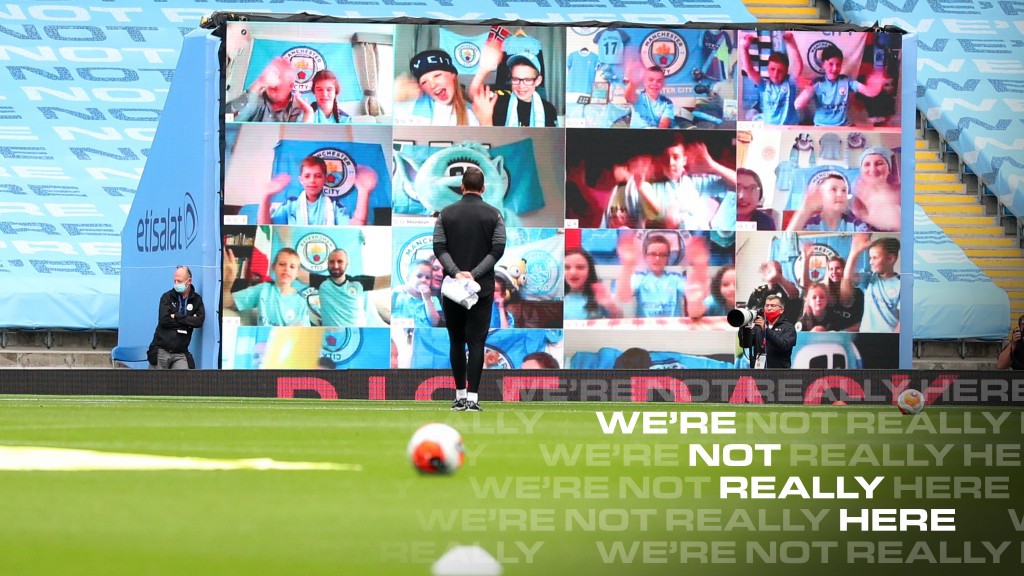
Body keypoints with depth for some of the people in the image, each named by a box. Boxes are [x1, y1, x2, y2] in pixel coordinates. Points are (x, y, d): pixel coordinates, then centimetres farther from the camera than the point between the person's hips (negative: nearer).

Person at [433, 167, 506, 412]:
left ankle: (460, 396, 13)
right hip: (483, 288, -1)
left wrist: (456, 272, -12)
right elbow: (498, 249, -8)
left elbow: (439, 248, -5)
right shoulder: (493, 214, 0)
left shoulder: (446, 213, 4)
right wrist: (475, 274, -11)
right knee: (476, 342, -5)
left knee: (456, 341, 10)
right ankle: (472, 397, -14)